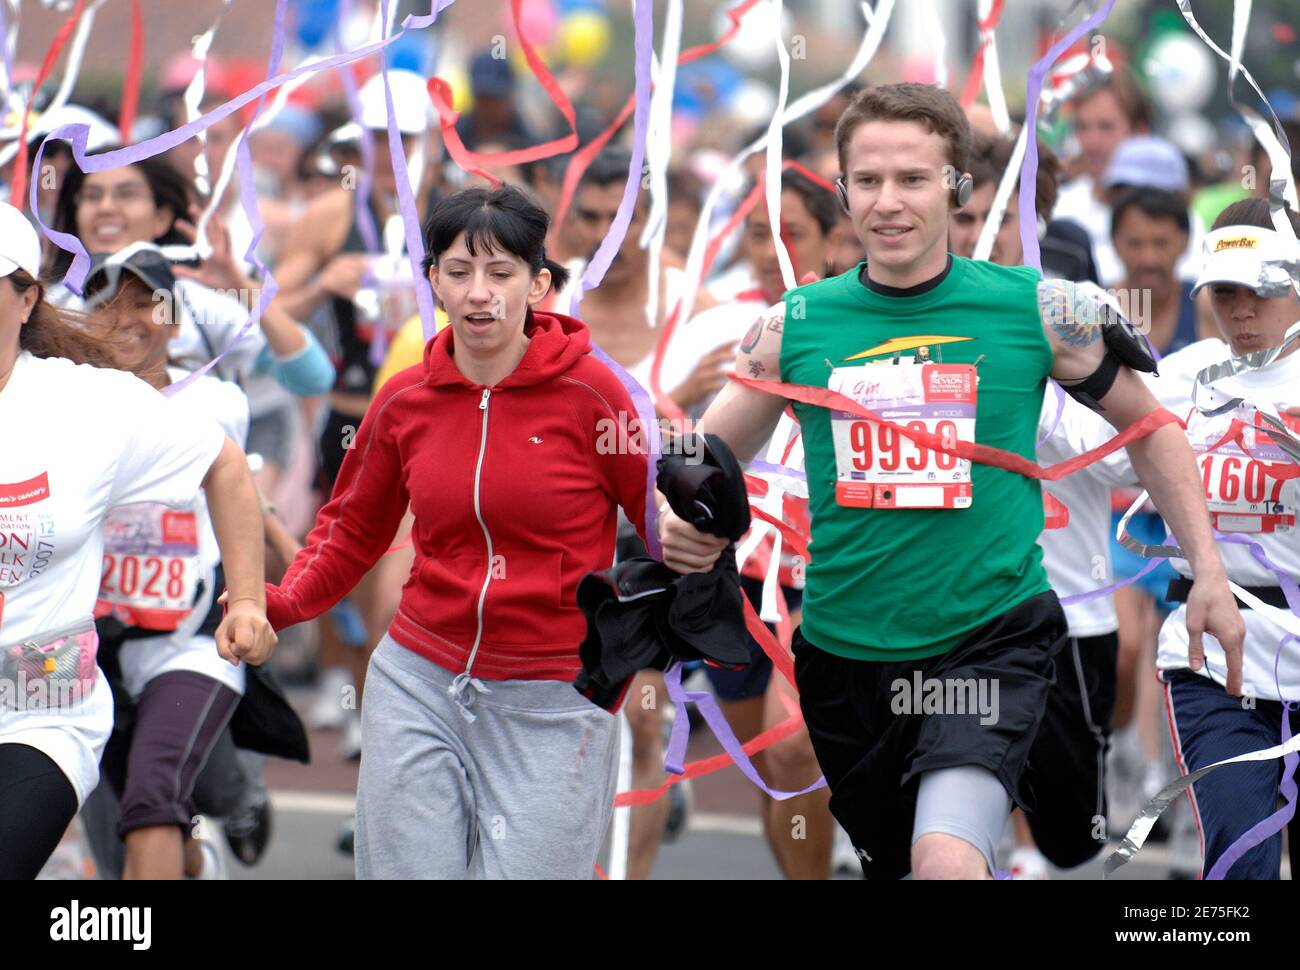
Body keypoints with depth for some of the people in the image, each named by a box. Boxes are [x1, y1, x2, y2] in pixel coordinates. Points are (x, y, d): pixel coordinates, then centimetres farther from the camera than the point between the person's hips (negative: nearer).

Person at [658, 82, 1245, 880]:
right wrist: (686, 525, -16)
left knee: (947, 858, -30)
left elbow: (1149, 427, 8)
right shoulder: (797, 325, -2)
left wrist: (1210, 574, 1)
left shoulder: (1037, 310, -6)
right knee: (888, 863, 20)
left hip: (993, 633, -3)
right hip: (845, 653, 3)